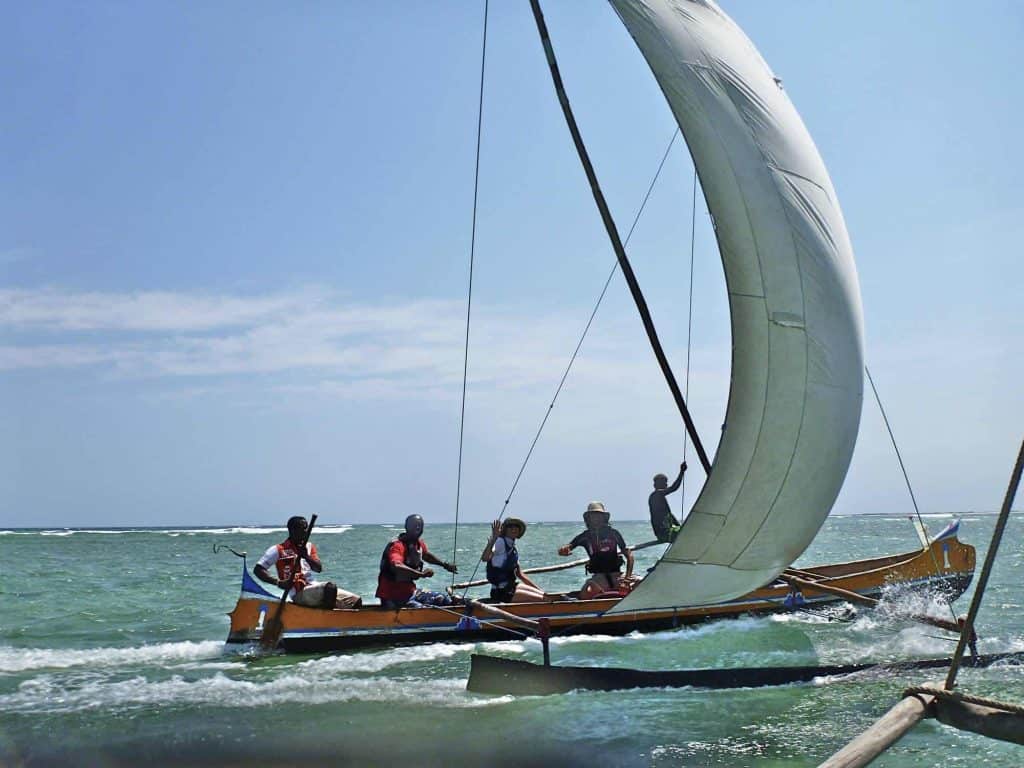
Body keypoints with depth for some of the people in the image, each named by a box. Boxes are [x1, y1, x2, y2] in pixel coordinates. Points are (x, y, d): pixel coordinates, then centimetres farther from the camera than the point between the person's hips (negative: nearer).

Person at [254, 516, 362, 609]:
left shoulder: (309, 547, 18)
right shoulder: (278, 550, 2)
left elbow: (319, 569, 3)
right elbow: (258, 570, -4)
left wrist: (306, 556, -17)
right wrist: (277, 582, -19)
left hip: (314, 588, 7)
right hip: (299, 594, -7)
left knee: (356, 601, -7)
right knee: (330, 587, -35)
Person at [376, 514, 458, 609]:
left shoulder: (419, 544, 7)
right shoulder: (397, 545, -21)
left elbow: (427, 555, 32)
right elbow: (396, 566, -42)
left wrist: (444, 564, 25)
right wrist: (421, 574, -42)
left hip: (410, 592, 9)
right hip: (393, 597, -9)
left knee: (446, 600, 7)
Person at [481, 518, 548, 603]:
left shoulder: (513, 549, 14)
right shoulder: (500, 542, -12)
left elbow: (519, 574, 20)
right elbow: (484, 558, -32)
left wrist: (538, 589, 18)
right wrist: (493, 539, -43)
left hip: (512, 586, 9)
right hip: (501, 592, -9)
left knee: (545, 596, 8)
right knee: (540, 599, -13)